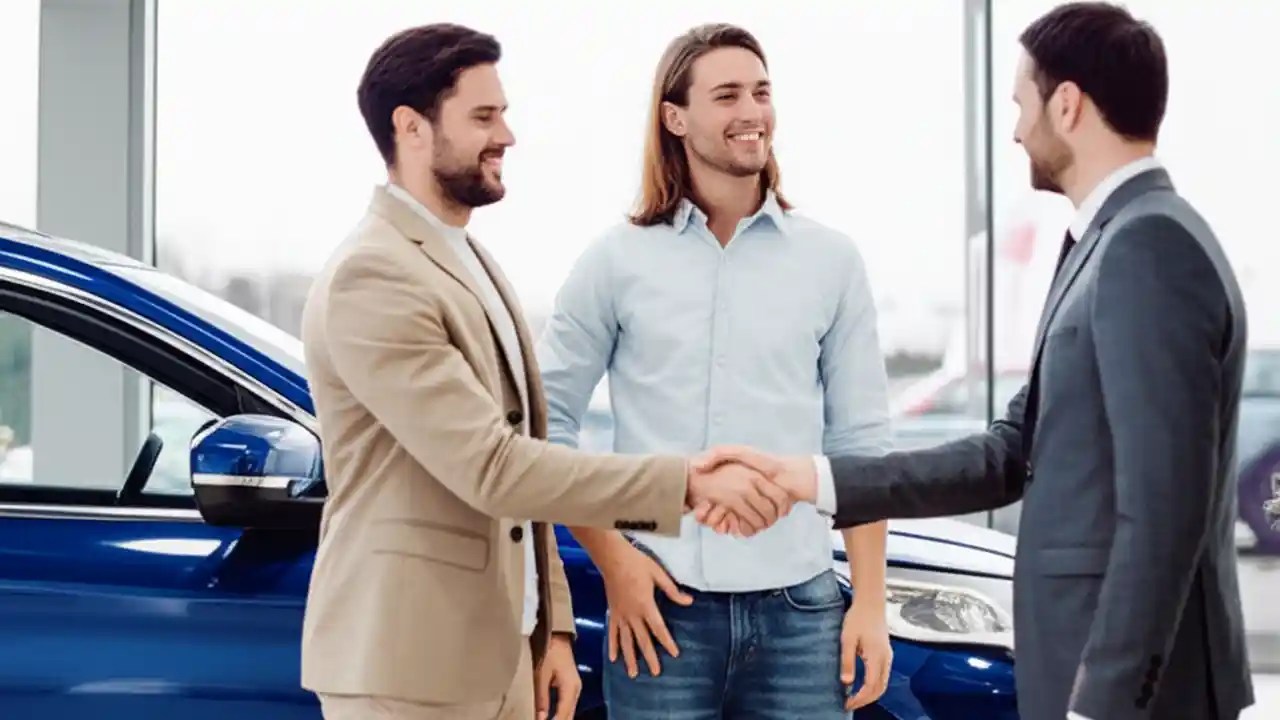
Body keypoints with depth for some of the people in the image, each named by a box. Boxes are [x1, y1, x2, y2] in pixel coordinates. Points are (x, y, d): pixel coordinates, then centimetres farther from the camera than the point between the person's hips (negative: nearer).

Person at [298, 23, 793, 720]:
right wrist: (688, 482, -24)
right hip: (406, 662, -9)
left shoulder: (471, 264, 15)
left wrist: (550, 626, 12)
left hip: (499, 650, 9)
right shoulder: (371, 277, -16)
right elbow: (491, 470, -23)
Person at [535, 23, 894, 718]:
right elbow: (547, 423, 4)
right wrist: (613, 559, -5)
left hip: (798, 609, 1)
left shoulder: (830, 260, 6)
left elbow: (860, 445, 7)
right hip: (662, 609, -1)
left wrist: (870, 604, 2)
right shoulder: (618, 259, 2)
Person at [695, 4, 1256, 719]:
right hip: (1093, 657, 9)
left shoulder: (1150, 245, -17)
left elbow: (1163, 507, -23)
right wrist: (811, 478, 8)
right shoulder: (1111, 242, 15)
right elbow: (1015, 454, 13)